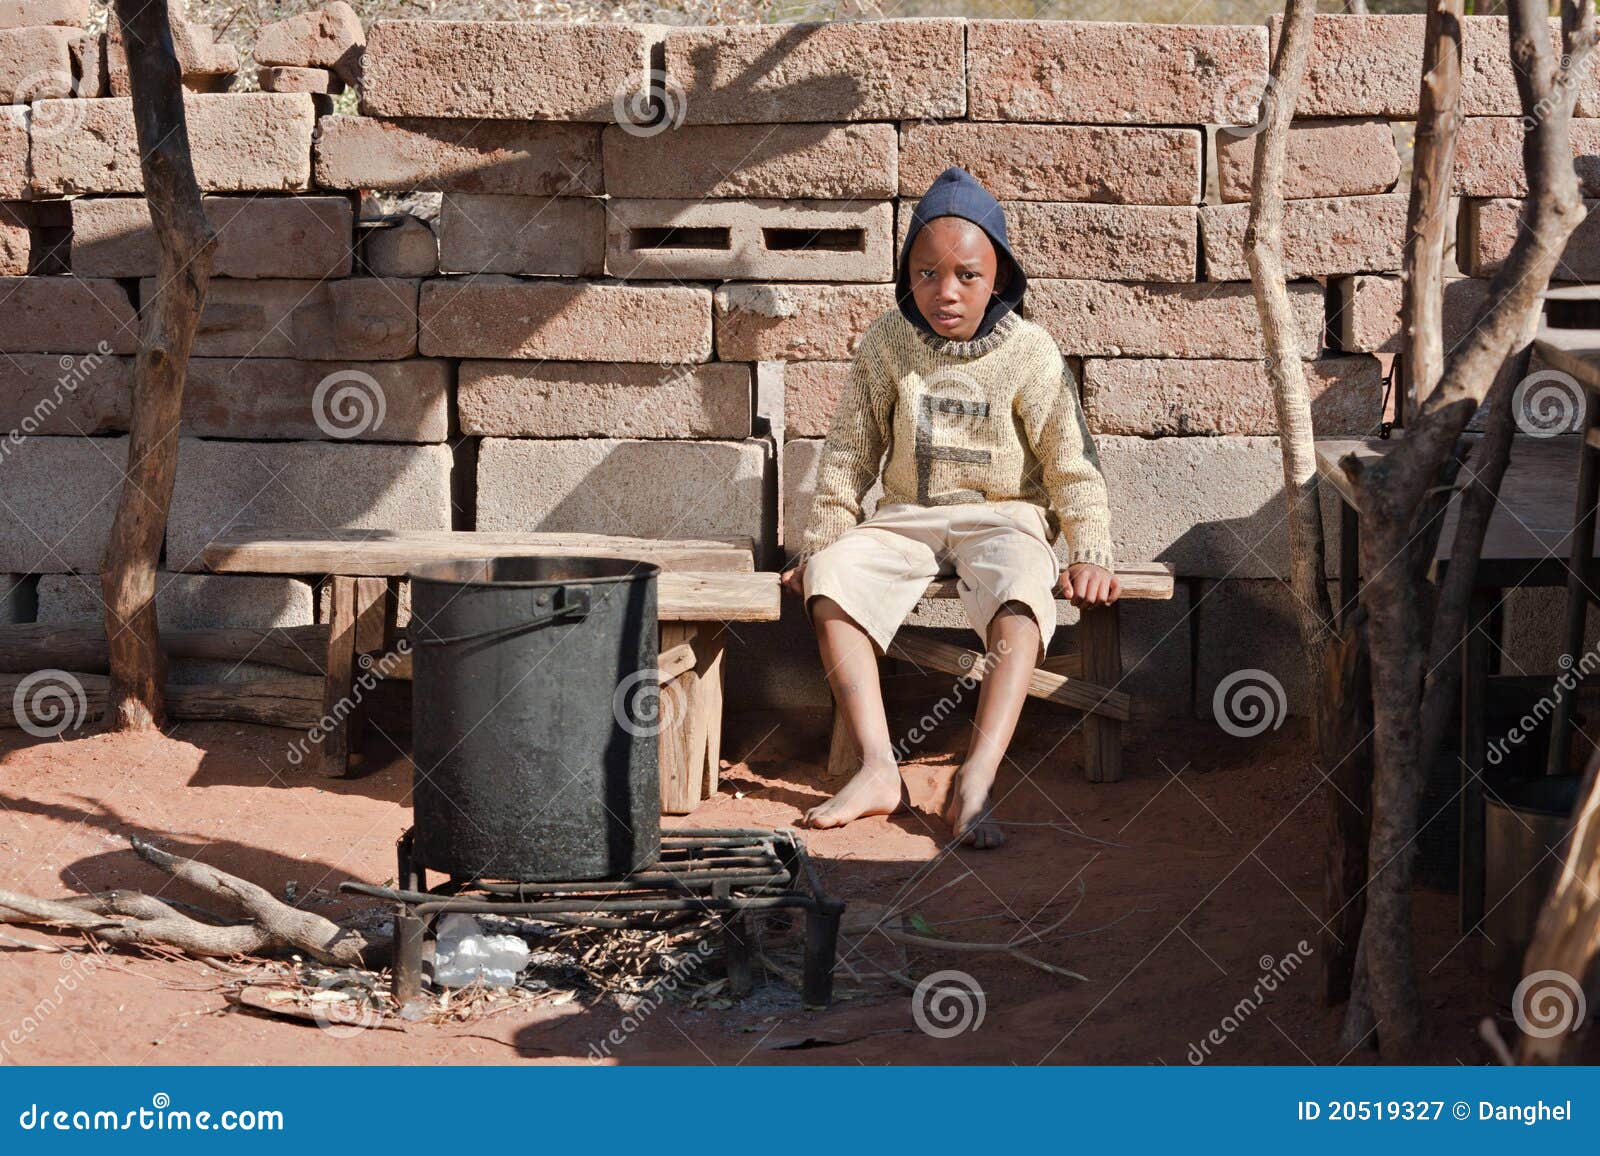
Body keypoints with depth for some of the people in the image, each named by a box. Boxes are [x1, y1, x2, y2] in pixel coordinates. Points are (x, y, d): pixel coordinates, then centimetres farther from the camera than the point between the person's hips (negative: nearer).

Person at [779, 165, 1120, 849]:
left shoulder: (1030, 353, -5)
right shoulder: (887, 344, 2)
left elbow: (1072, 464, -1)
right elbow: (849, 453, 9)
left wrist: (1089, 554, -10)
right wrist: (821, 540, 4)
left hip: (1004, 516, -2)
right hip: (909, 516, 3)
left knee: (1021, 591, -37)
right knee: (831, 578, -27)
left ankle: (976, 779, -44)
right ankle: (878, 768, -31)